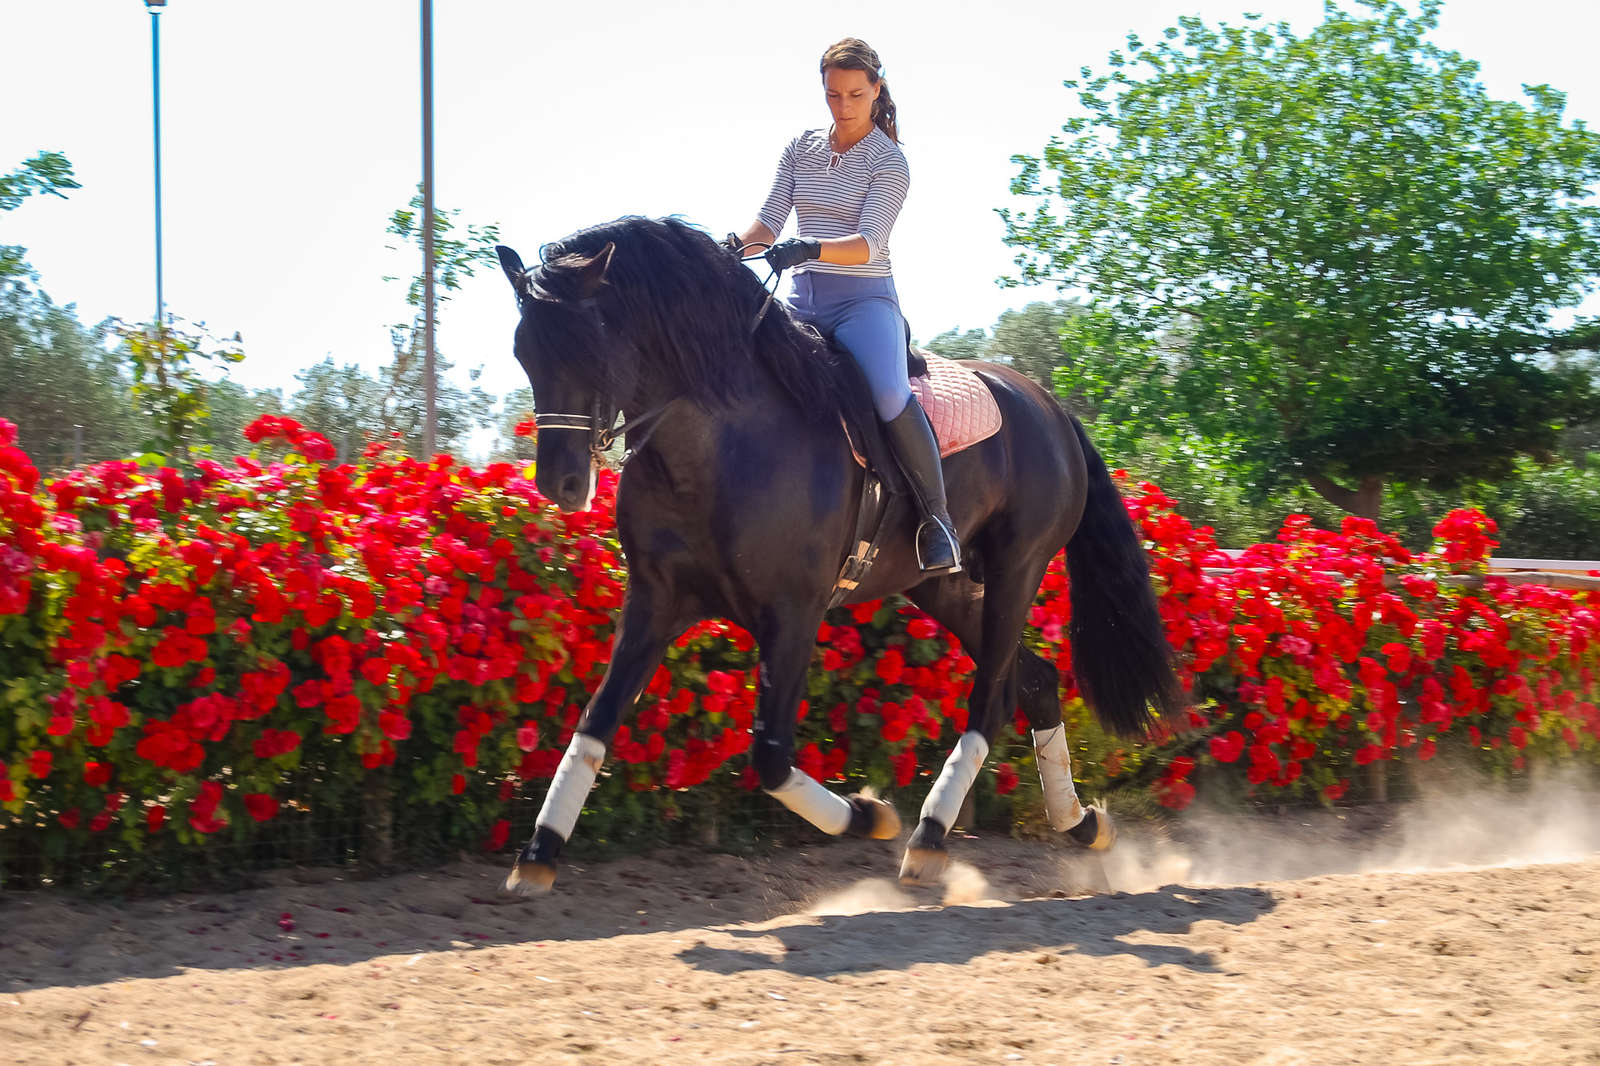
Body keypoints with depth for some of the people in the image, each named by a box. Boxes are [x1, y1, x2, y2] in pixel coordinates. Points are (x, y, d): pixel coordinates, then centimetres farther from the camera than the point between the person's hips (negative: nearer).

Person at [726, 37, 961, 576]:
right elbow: (769, 221, 5)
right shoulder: (801, 149, 12)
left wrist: (810, 249, -34)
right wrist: (737, 245, -18)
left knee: (889, 396, -31)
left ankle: (937, 517, -18)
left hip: (864, 298, -5)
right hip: (801, 298, 5)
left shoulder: (889, 162, -2)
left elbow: (868, 243, -15)